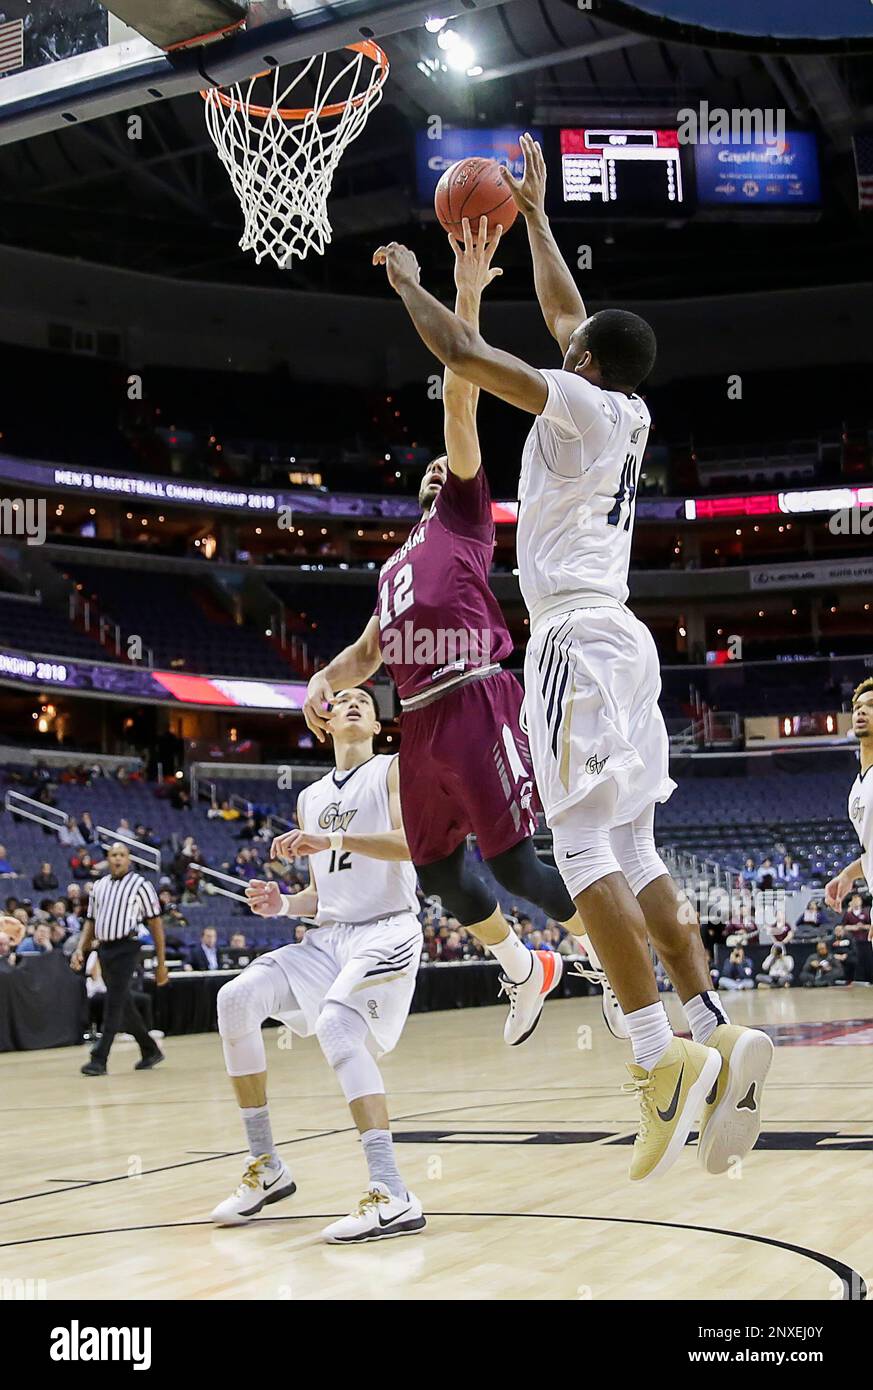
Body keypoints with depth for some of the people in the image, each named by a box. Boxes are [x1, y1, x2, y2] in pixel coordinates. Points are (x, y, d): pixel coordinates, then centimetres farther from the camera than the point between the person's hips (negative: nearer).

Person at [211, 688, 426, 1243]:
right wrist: (283, 904, 3)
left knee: (336, 1023, -31)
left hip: (387, 929, -7)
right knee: (237, 998, -11)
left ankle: (393, 1197, -36)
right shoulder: (311, 798, 20)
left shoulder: (393, 770, 1)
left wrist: (336, 838, -29)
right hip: (328, 934, 7)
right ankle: (267, 1168, -2)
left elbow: (412, 842, -17)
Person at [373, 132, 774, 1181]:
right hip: (620, 638, 9)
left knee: (585, 848, -12)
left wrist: (410, 284, 11)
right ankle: (714, 1035, 2)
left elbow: (465, 354, -7)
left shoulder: (583, 405, -4)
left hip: (577, 638, -9)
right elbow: (564, 314, 31)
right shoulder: (628, 410, 17)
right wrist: (534, 215, 40)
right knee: (631, 854, 7)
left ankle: (664, 1057, -18)